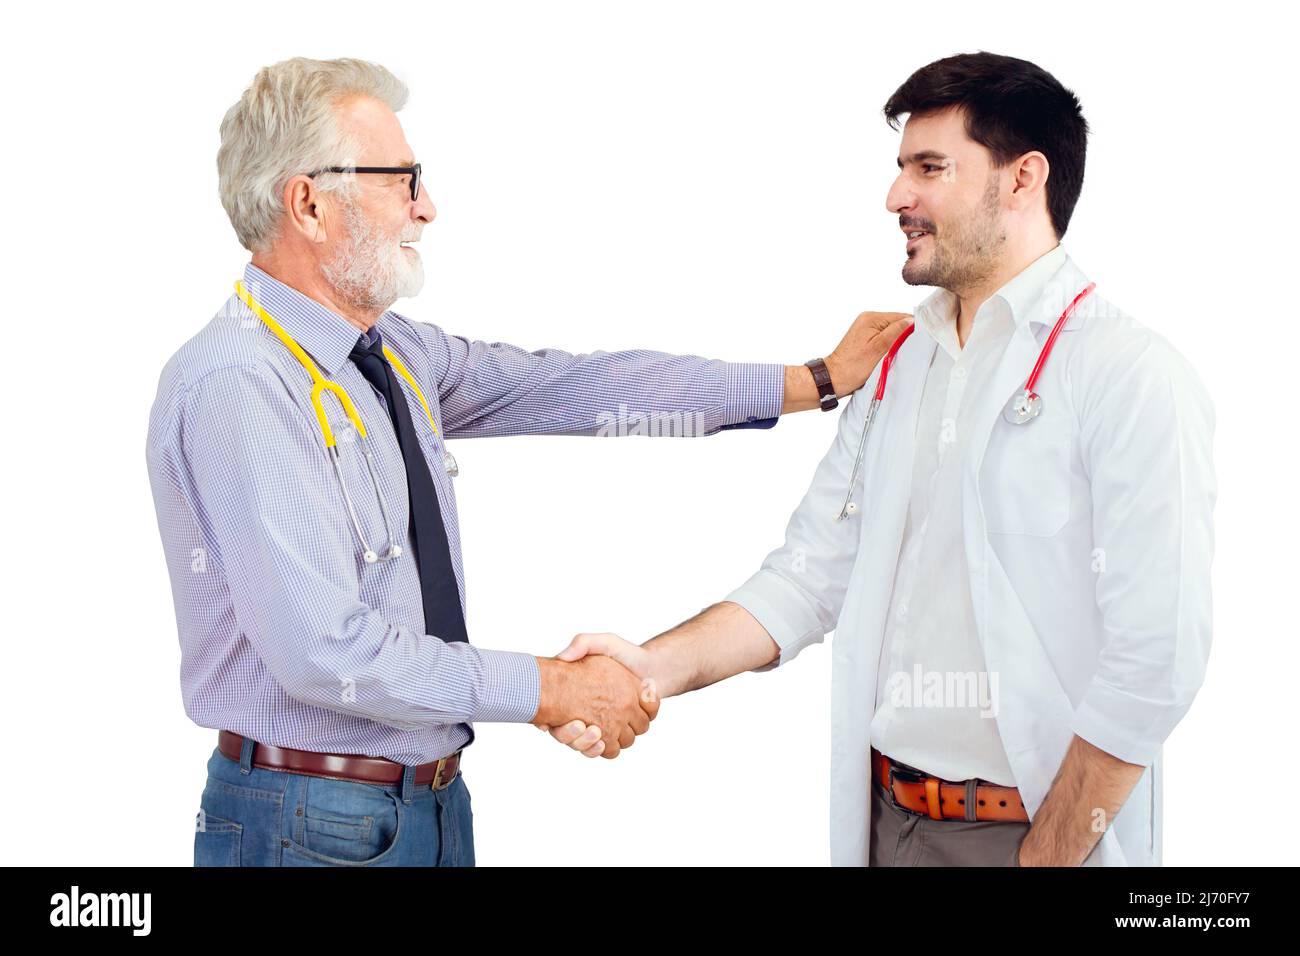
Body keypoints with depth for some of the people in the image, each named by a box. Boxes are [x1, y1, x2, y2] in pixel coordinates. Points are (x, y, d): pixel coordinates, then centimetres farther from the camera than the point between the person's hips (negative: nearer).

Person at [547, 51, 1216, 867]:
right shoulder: (895, 371, 9)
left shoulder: (1131, 377, -13)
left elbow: (1155, 661, -18)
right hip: (885, 819, 6)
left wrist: (1044, 855, -16)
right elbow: (810, 576, 6)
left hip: (1045, 830, -6)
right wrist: (656, 667, -10)